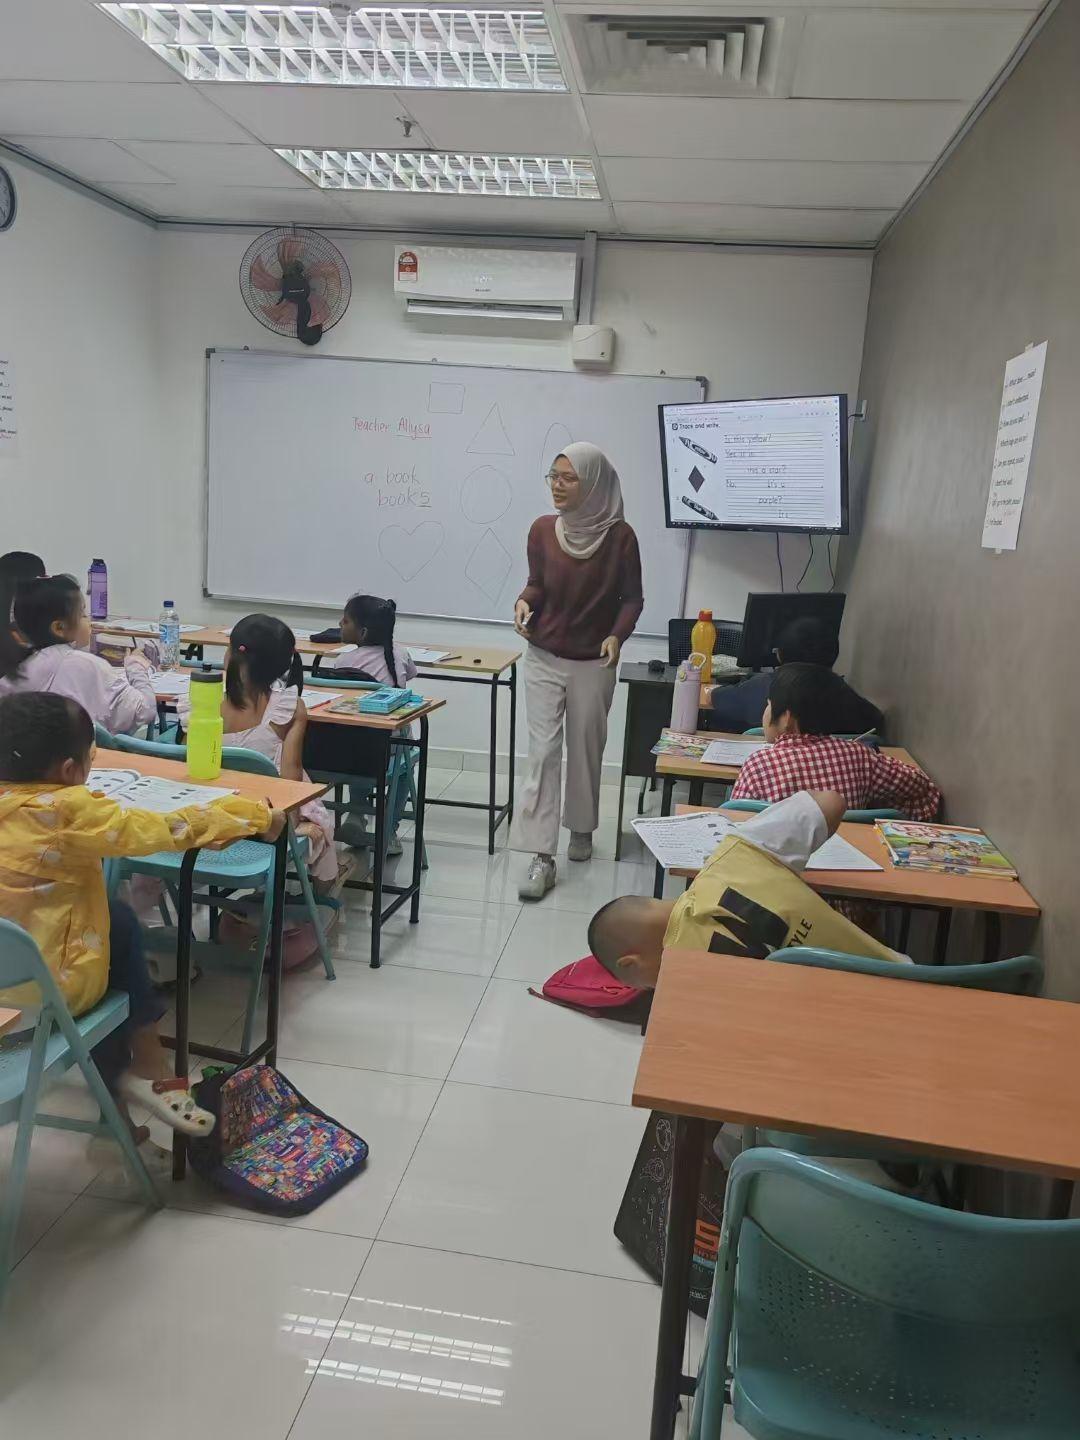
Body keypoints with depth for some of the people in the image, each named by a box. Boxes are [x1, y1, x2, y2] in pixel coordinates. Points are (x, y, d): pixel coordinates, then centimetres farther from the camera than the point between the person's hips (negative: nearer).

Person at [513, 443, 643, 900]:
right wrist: (524, 602, -12)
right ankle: (541, 856, -4)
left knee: (585, 750, 13)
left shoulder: (619, 536, -11)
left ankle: (581, 828, 37)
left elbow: (632, 597, -2)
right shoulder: (542, 529, -4)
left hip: (593, 664, -1)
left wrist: (617, 634, -19)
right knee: (542, 752, -5)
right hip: (544, 659, 1)